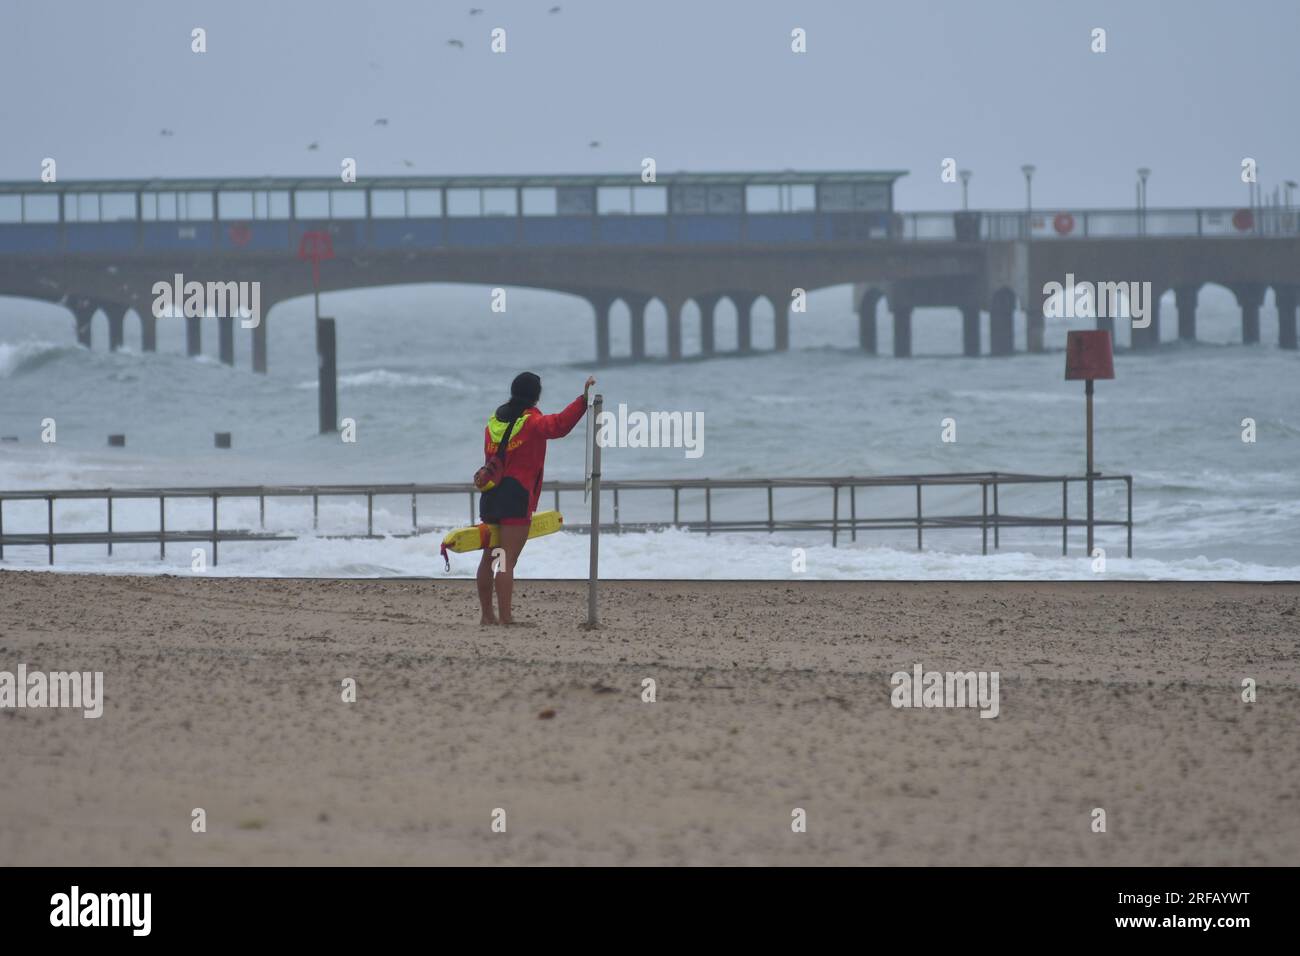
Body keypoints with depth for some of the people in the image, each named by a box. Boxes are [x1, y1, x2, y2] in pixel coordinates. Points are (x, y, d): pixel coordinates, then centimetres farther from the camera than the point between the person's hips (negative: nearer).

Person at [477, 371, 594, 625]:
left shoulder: (494, 421, 12)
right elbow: (560, 425, -27)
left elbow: (490, 458, 14)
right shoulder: (532, 422, -8)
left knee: (489, 557, 14)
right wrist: (584, 399, -29)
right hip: (517, 497, -6)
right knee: (508, 561, -8)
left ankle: (487, 614, 20)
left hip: (490, 495, 7)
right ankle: (505, 618, -12)